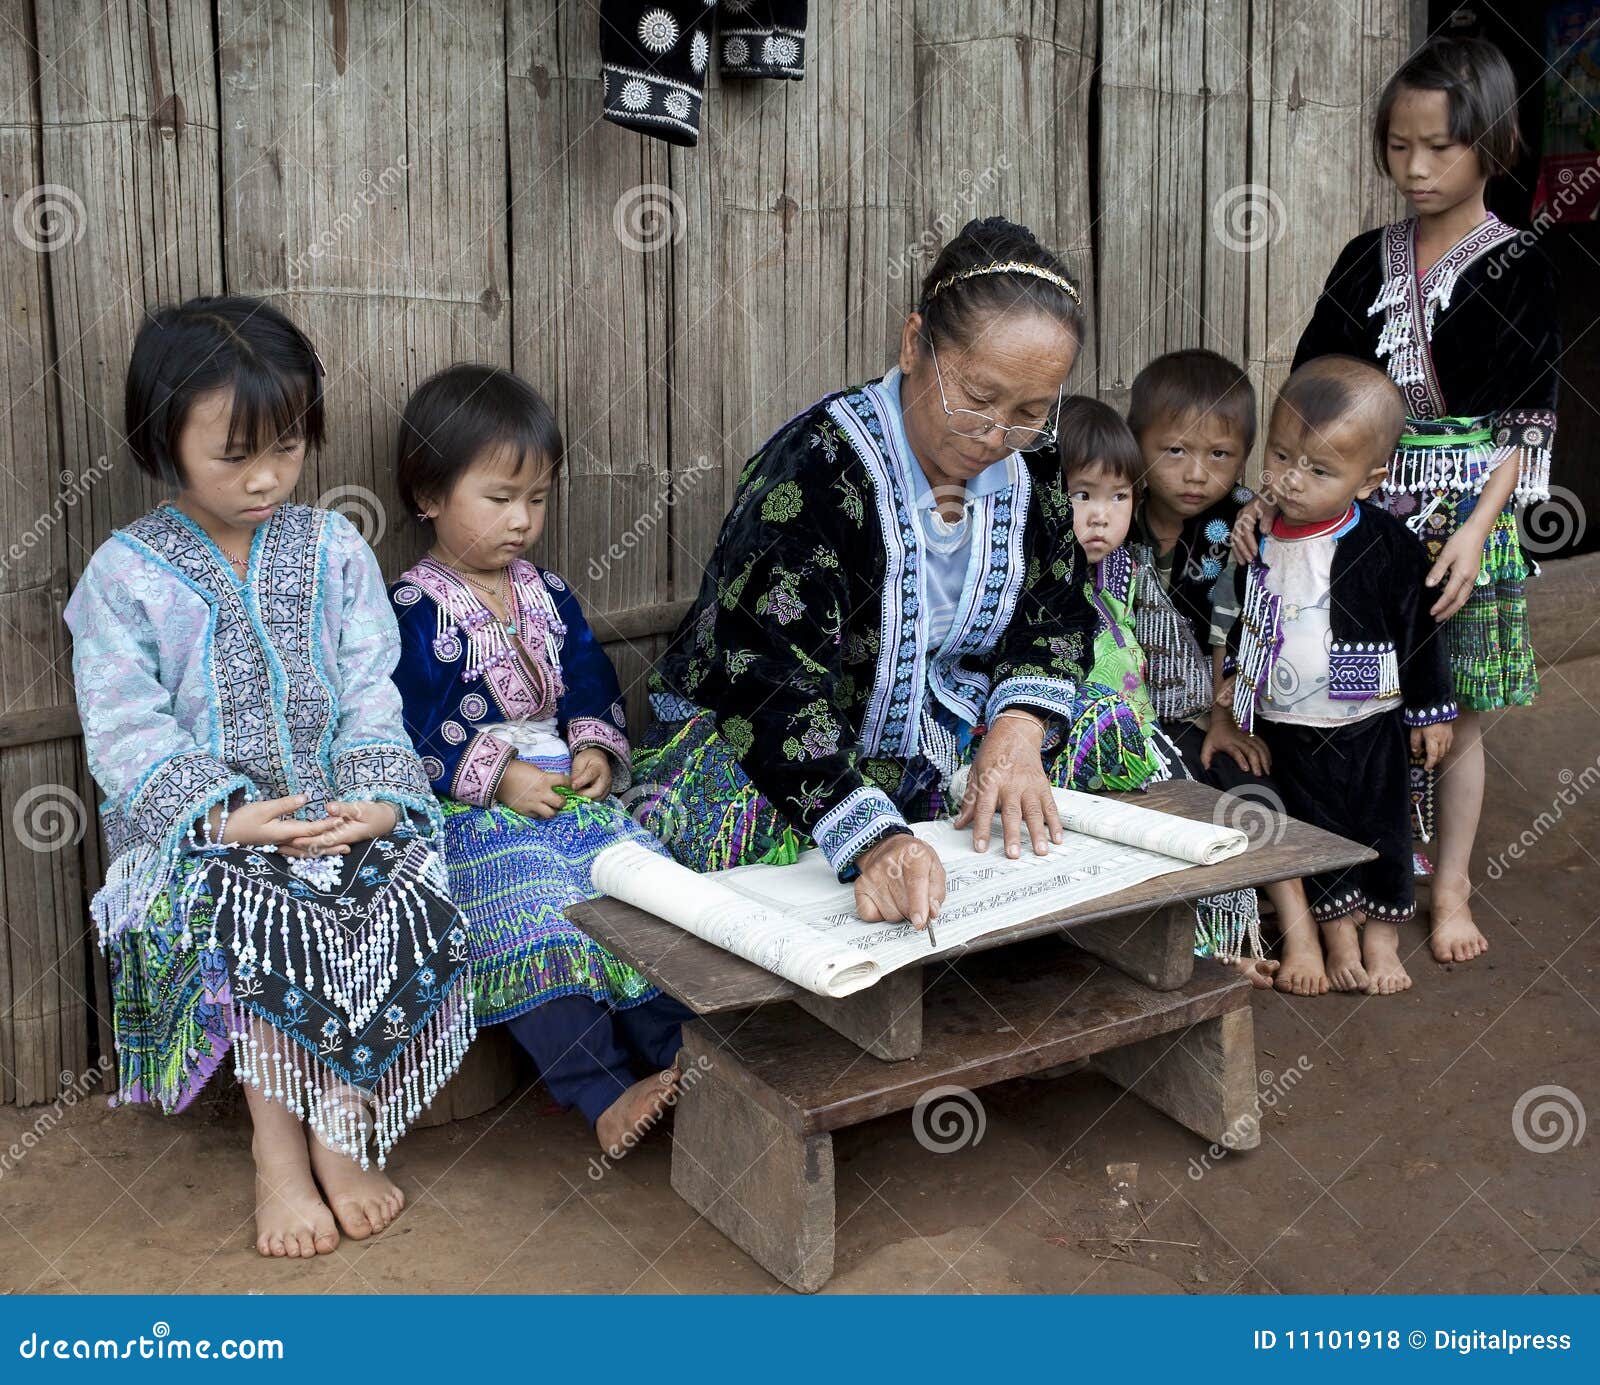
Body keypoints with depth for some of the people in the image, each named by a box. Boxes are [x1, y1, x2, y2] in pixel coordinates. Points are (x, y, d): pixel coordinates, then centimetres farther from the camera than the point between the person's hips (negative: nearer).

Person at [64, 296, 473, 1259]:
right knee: (255, 928, -32)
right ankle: (280, 1152, -12)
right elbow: (127, 729, -7)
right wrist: (228, 815, -21)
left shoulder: (334, 551, 6)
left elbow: (371, 694, 2)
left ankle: (340, 1132, -7)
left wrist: (377, 796, -16)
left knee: (410, 910, -25)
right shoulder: (127, 574, -2)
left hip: (336, 809, 2)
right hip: (196, 829, -2)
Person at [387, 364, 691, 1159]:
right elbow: (402, 738, -11)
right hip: (469, 818, -6)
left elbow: (594, 691, 18)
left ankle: (678, 1049, -14)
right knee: (531, 909, -30)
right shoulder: (413, 612, -5)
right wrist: (495, 777, -18)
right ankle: (602, 1092, -31)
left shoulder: (549, 596, 15)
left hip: (571, 793, 6)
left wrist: (597, 750, -4)